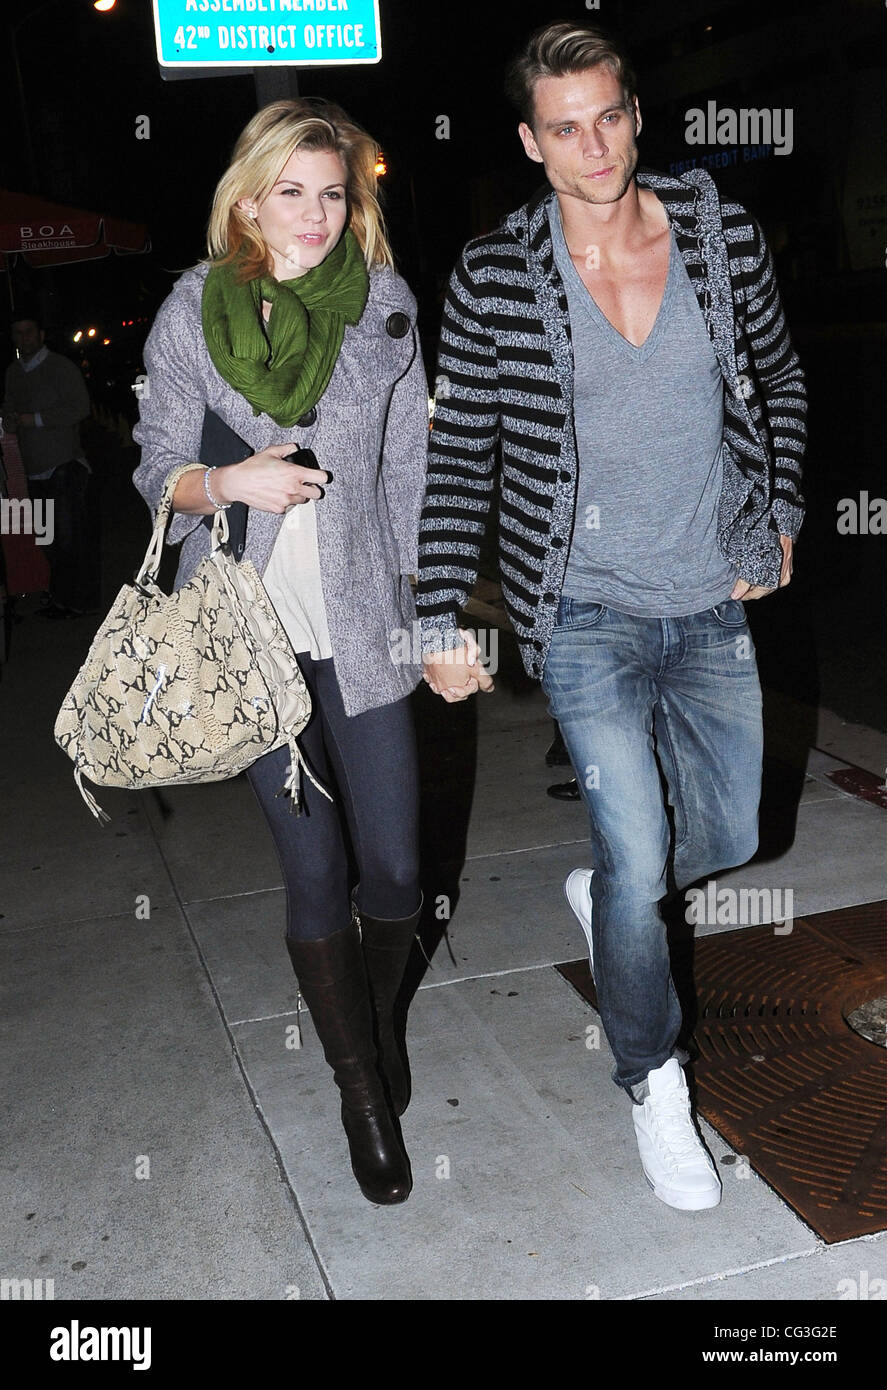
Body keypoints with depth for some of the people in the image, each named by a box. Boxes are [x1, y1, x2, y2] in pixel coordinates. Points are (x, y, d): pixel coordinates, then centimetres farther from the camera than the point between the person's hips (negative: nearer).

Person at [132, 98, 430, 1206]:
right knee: (315, 875, 2)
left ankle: (379, 1021, 36)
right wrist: (228, 482, -17)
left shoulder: (384, 301, 3)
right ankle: (363, 1092, 24)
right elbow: (158, 471, 5)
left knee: (394, 872, 2)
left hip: (362, 627, 1)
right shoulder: (192, 311, 0)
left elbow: (409, 468, 9)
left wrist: (425, 603, 8)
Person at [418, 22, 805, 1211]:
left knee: (730, 839, 13)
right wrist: (442, 620, -6)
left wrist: (780, 514, 6)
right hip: (589, 612, -3)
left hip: (716, 603, 4)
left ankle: (606, 894, 47)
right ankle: (654, 1083, 19)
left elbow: (780, 377, 15)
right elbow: (458, 455, -3)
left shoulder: (723, 233, 0)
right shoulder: (494, 277, -7)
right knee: (639, 860, -6)